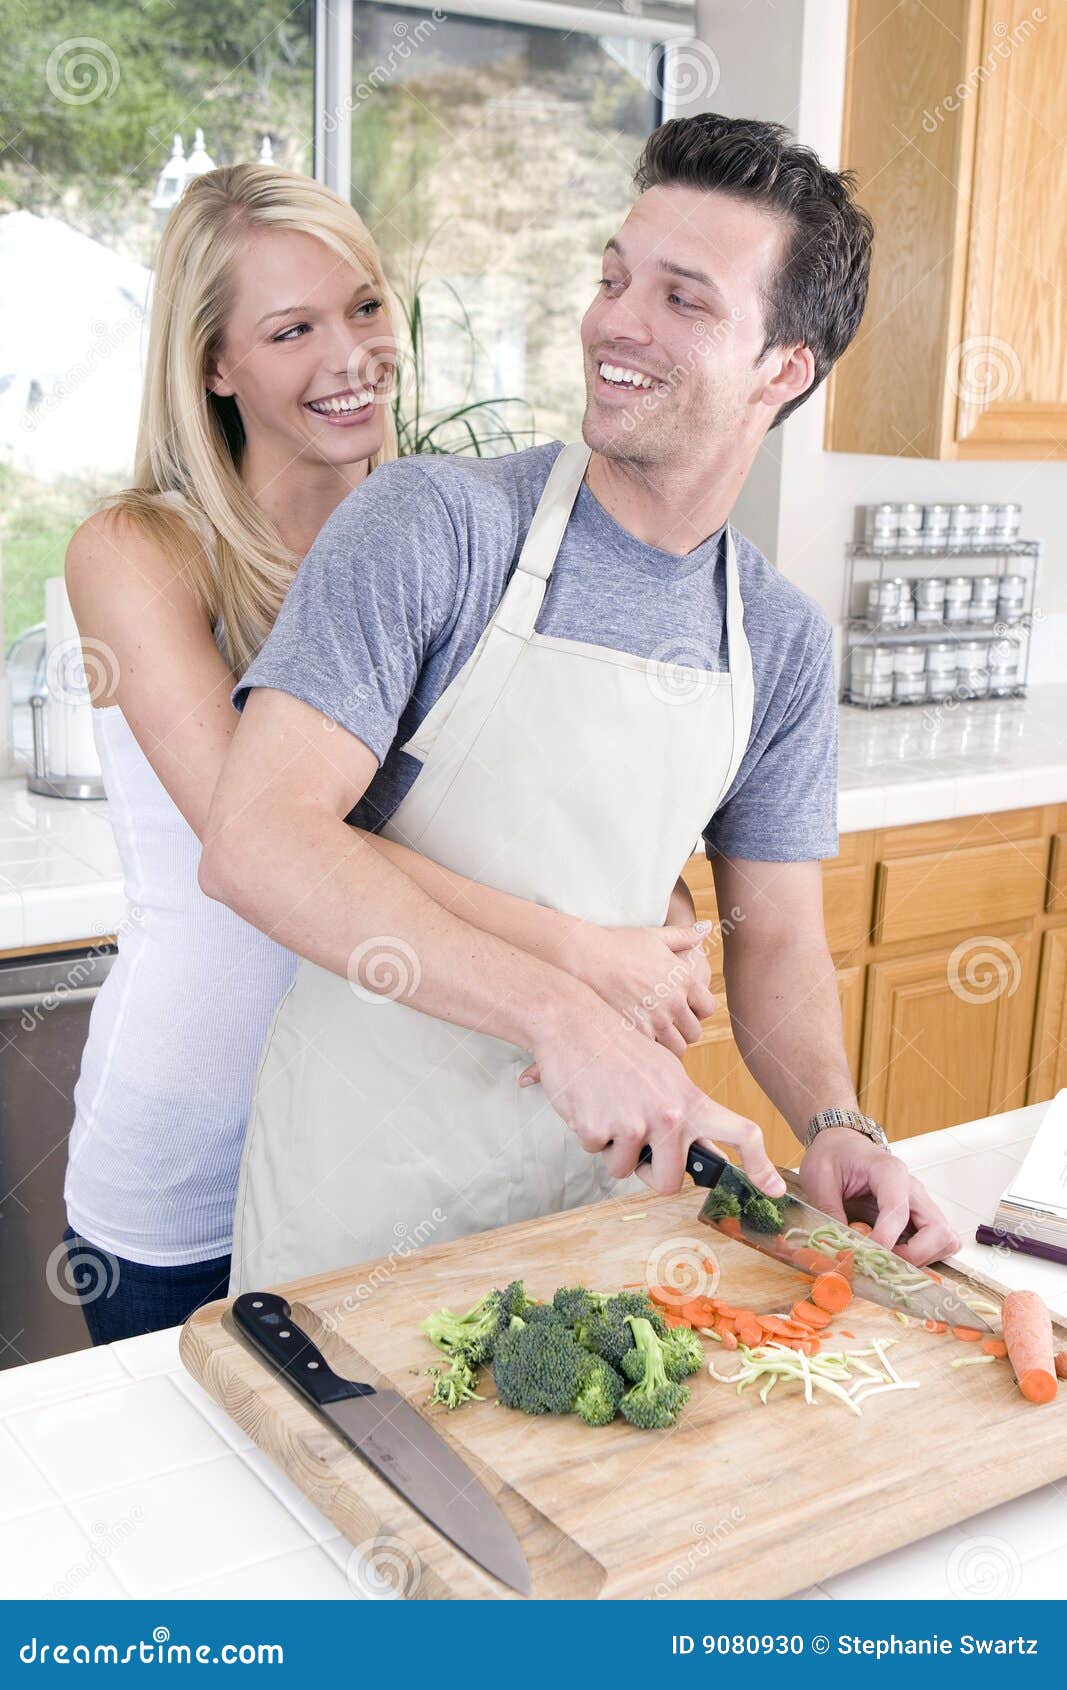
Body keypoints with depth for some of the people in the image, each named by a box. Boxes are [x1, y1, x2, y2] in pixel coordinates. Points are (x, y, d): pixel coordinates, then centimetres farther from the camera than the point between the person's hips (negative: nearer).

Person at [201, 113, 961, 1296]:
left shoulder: (783, 644, 2)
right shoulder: (433, 525, -15)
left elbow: (774, 934, 8)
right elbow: (254, 843, -24)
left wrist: (835, 1128, -11)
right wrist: (560, 1015, -30)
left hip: (595, 1175, 5)